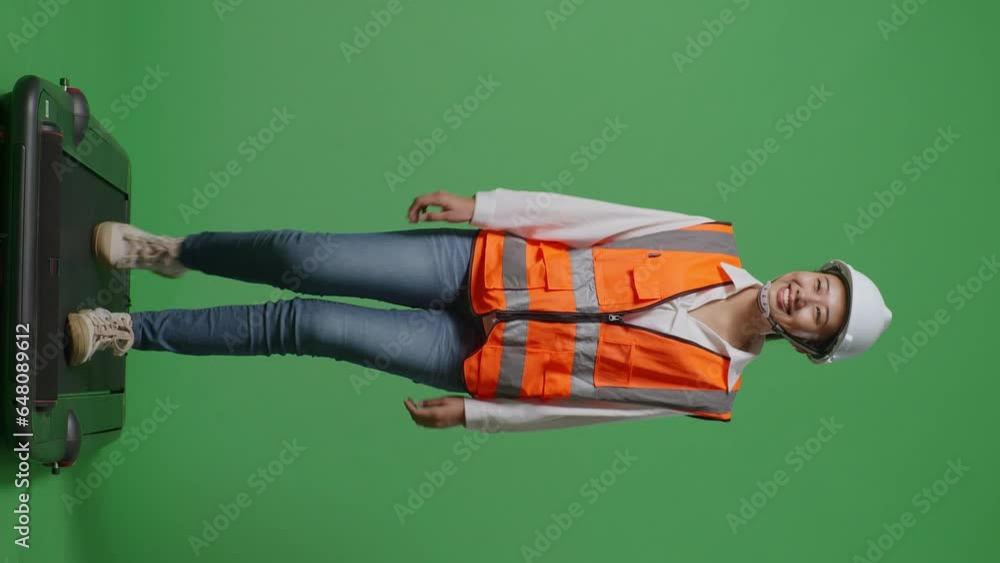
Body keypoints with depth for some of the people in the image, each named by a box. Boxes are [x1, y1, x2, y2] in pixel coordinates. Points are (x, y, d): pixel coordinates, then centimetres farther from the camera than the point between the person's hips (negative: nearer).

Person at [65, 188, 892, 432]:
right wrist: (481, 205, -7)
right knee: (305, 263, -10)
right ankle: (169, 251, 20)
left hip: (482, 360, -2)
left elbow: (584, 403, -5)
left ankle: (130, 331, 8)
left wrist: (472, 414, -4)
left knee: (307, 327, -12)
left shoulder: (713, 385, -5)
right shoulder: (713, 248, 0)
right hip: (485, 266, 2)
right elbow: (585, 215, -1)